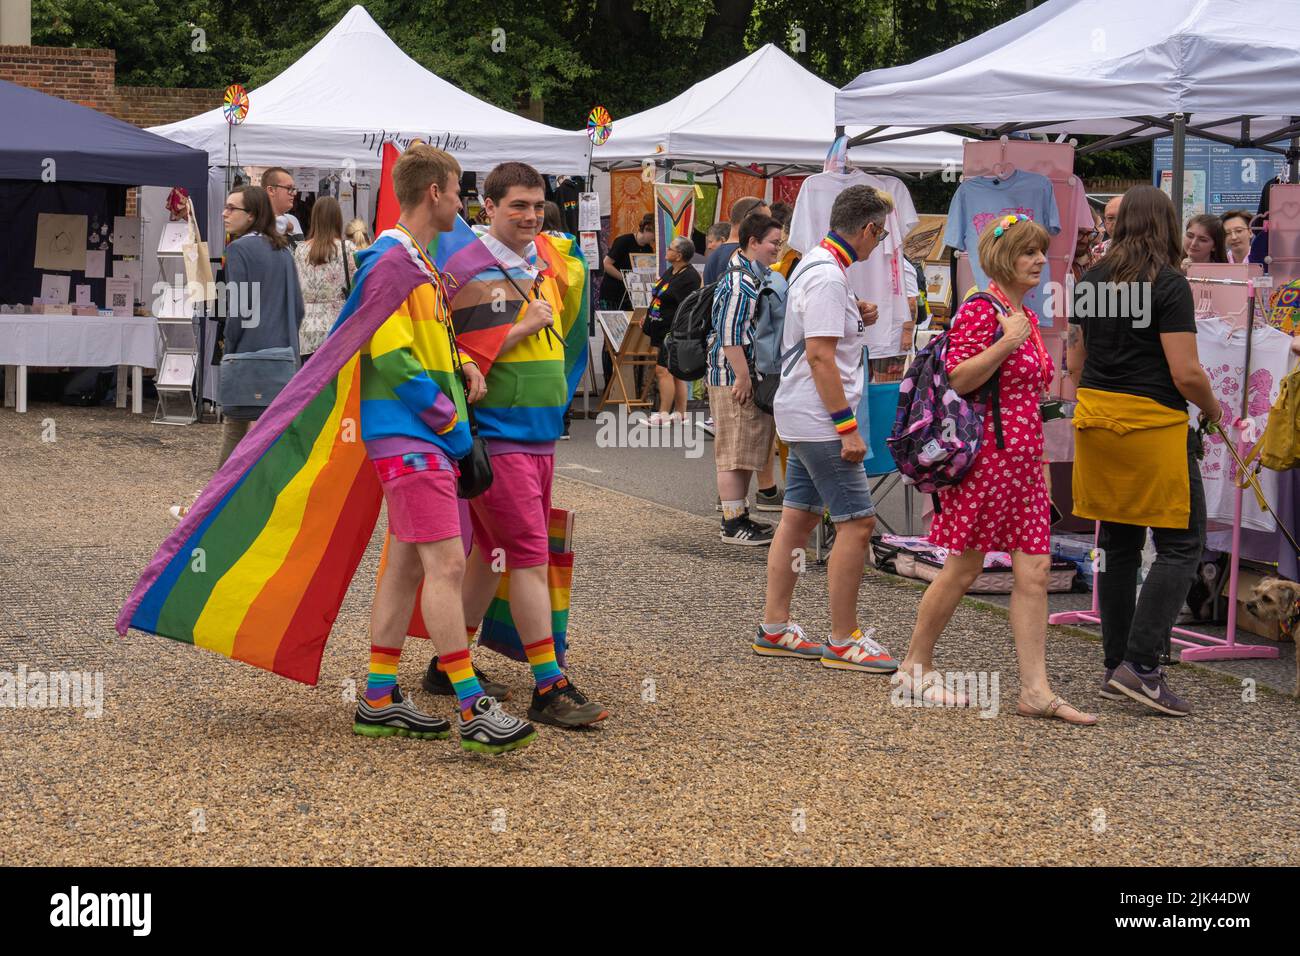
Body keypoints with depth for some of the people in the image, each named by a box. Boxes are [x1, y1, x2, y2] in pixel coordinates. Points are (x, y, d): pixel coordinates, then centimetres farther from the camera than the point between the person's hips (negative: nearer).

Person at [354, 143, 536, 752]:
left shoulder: (421, 264, 19)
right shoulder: (389, 262, -13)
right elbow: (392, 358, -19)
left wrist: (462, 366, 5)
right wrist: (451, 423, -12)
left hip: (425, 439, 10)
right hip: (409, 437, -10)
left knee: (407, 563, 11)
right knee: (446, 563, -12)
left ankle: (379, 701, 16)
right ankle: (470, 708, -11)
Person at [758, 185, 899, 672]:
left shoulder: (816, 266, 14)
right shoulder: (827, 276, -17)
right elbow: (820, 357, -22)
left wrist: (855, 319, 9)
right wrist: (847, 427, -22)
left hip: (804, 418, 11)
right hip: (821, 418, -11)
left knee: (799, 517, 12)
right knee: (857, 523, -8)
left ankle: (774, 628, 17)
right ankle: (843, 641, -3)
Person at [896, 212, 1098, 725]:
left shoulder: (1027, 316, 17)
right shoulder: (980, 310, -10)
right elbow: (956, 381, -18)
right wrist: (1007, 342, -23)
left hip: (1022, 460, 8)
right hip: (985, 454, -8)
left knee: (1034, 571, 1)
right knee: (964, 567, 0)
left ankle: (1035, 691, 2)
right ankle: (914, 666, 17)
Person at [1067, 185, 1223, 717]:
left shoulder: (1089, 282, 8)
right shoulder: (1168, 284, -11)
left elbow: (1074, 363, 15)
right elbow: (1186, 373, -14)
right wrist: (1212, 409, 3)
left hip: (1096, 419, 7)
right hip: (1154, 422, -7)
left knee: (1118, 545, 13)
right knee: (1181, 544, -1)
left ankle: (1116, 668, 16)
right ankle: (1141, 665, -11)